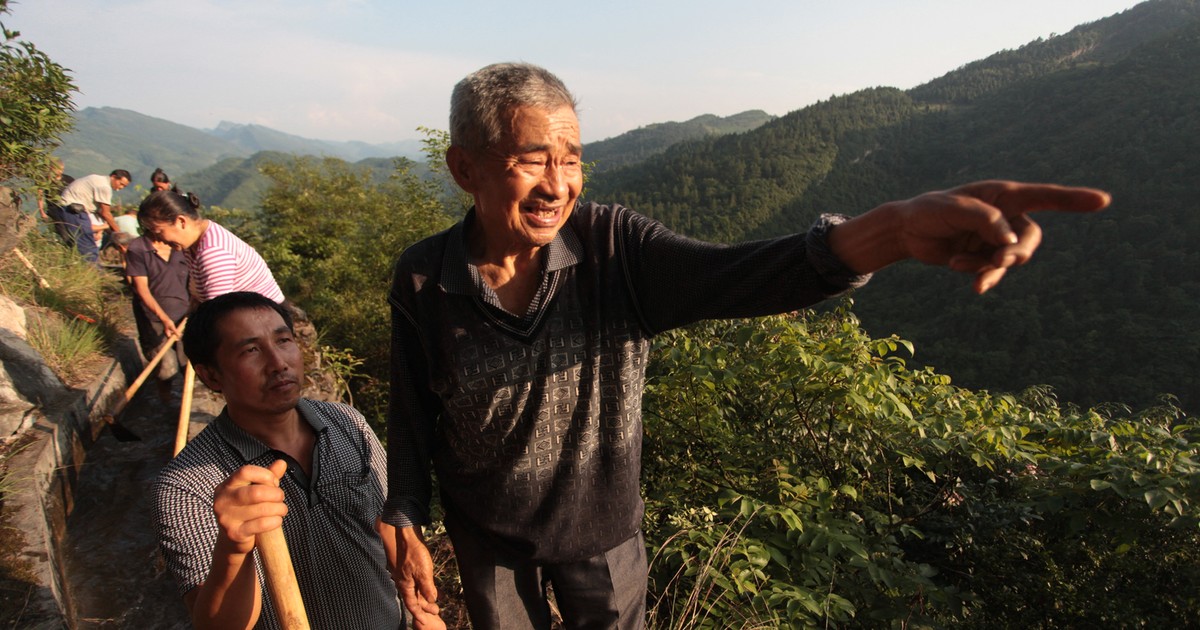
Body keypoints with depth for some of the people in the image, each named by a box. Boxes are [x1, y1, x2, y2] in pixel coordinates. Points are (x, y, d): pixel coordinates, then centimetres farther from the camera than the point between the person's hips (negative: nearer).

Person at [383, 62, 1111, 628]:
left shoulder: (614, 248, -23)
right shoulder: (421, 281, -20)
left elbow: (733, 276, -38)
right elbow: (412, 415, -7)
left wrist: (892, 228, -54)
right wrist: (407, 529, -2)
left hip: (602, 528, 0)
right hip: (487, 535, 0)